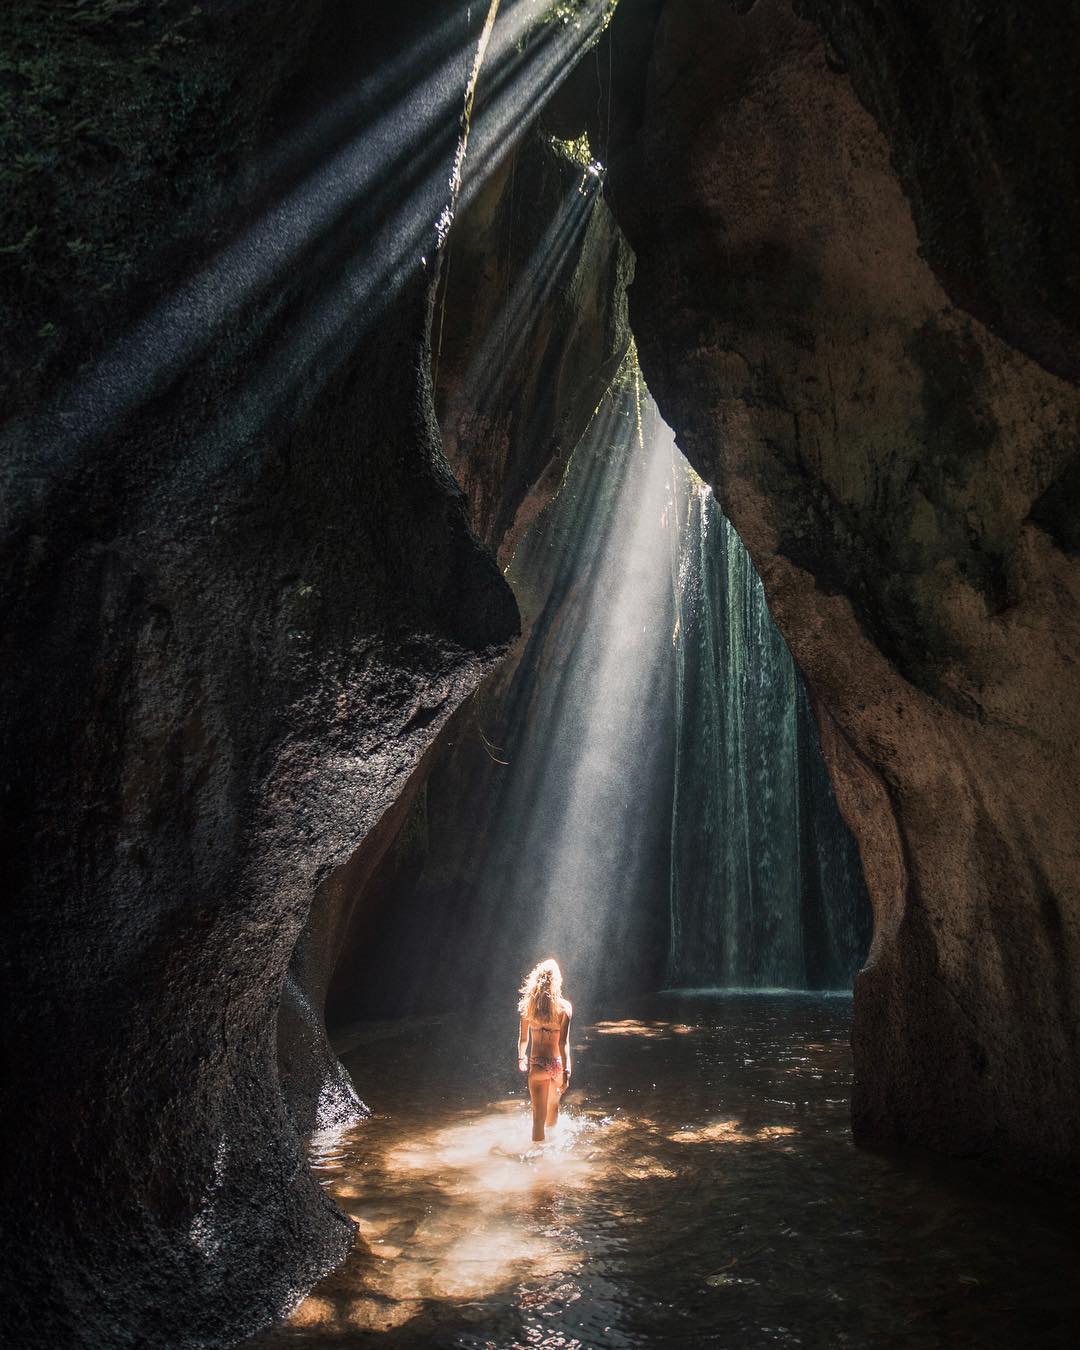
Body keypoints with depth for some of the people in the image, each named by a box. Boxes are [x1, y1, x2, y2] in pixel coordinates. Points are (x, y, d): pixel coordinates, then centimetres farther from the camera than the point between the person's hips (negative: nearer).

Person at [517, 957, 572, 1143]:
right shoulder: (564, 1007, -11)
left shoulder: (528, 1005, -5)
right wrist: (566, 1071, -12)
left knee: (538, 1116, 7)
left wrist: (521, 1058, 20)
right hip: (557, 1064, 1)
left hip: (537, 1064, -1)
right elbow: (563, 1042, -14)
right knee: (553, 1106, 29)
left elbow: (523, 1038, 3)